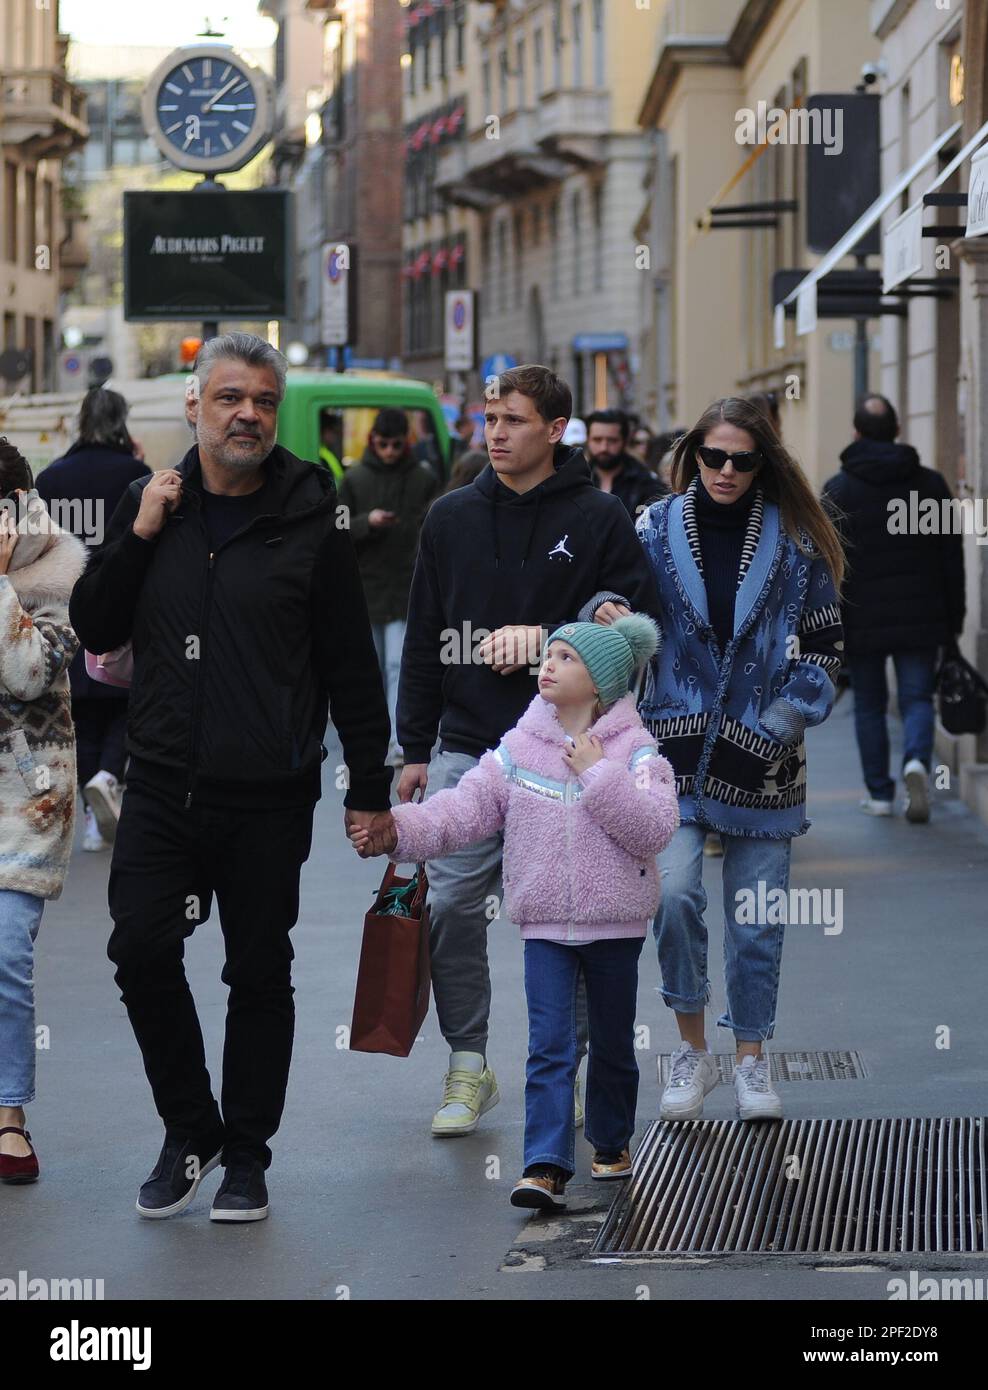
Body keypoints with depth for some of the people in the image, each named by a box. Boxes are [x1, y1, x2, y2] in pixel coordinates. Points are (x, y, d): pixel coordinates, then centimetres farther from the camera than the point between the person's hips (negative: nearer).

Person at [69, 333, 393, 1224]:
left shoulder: (310, 519, -3)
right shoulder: (151, 502, 7)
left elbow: (351, 668, 0)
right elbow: (94, 630, 7)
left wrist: (369, 789, -1)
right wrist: (138, 537, -7)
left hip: (268, 798, -2)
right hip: (161, 784, 2)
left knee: (260, 974, 6)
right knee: (142, 951, -6)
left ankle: (246, 1155, 20)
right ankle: (190, 1132, 14)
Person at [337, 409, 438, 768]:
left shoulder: (423, 479, 2)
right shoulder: (355, 479, 5)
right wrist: (366, 522, -16)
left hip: (408, 588, -2)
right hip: (366, 586, 2)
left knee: (400, 666, -9)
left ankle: (400, 744, -12)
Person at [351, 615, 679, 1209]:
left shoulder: (634, 751, -6)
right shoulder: (518, 749, 1)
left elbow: (655, 827, -20)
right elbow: (461, 810, -2)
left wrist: (597, 774, -21)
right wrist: (397, 832, -16)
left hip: (616, 926, -1)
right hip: (546, 926, 1)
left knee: (613, 1044, 15)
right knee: (550, 1046, -9)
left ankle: (613, 1144, 36)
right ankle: (546, 1167, -15)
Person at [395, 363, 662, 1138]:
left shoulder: (599, 519, 0)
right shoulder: (452, 517, 9)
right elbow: (424, 639, 12)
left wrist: (547, 637, -15)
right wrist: (415, 749, 10)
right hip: (467, 748, 2)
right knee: (451, 906, -4)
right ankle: (468, 1067, 8)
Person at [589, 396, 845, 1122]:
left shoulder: (793, 541, 3)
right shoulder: (657, 530, 3)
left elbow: (824, 643, 6)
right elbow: (618, 609, 6)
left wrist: (788, 716, -6)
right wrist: (604, 614, -18)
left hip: (762, 755, 0)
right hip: (677, 744, 0)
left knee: (757, 914, 4)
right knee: (674, 890, -16)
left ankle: (752, 1058, 21)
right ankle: (692, 1047, 3)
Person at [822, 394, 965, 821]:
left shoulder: (838, 490, -3)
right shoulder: (930, 483, 4)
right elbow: (952, 555, 6)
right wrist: (954, 617, 11)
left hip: (862, 620, -1)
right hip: (920, 617, 1)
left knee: (869, 705, 11)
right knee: (917, 697, 4)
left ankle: (880, 793, 12)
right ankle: (916, 759, -24)